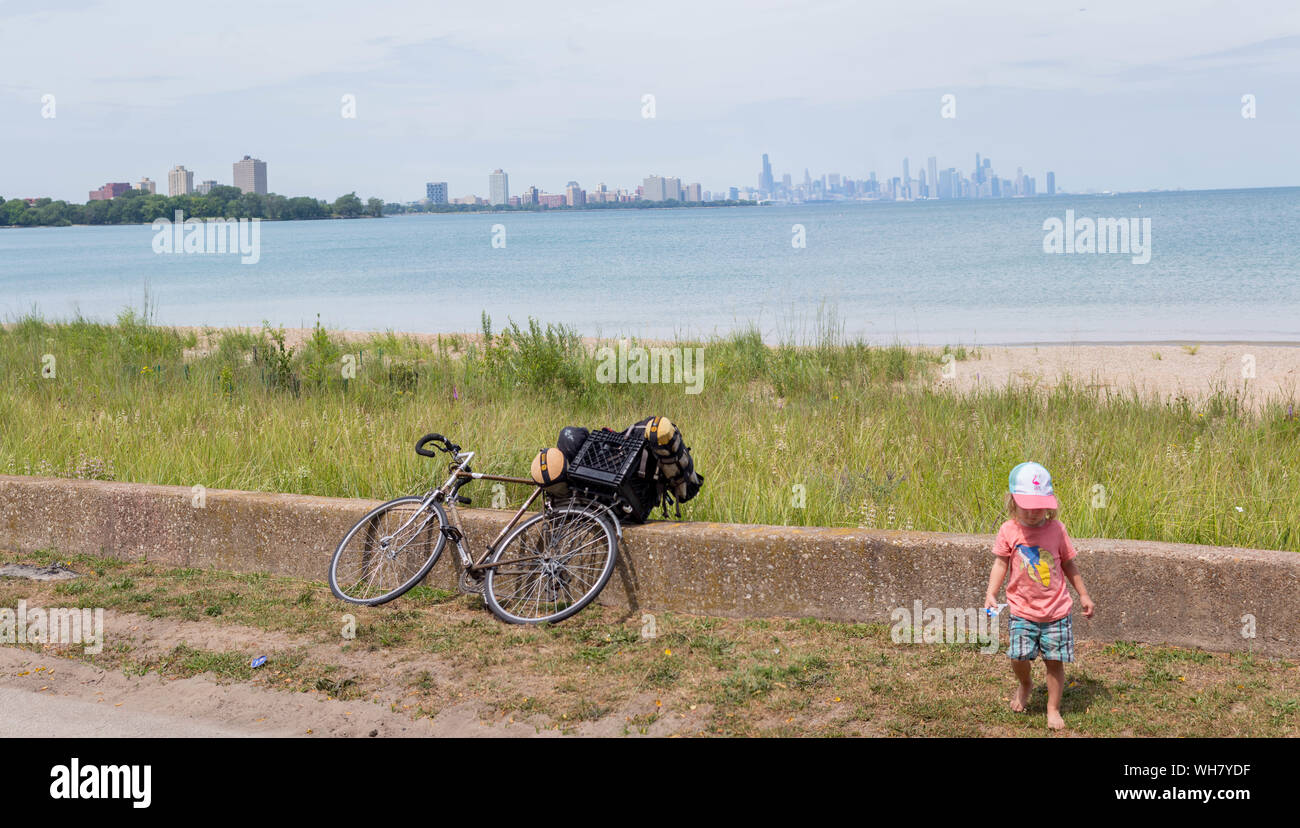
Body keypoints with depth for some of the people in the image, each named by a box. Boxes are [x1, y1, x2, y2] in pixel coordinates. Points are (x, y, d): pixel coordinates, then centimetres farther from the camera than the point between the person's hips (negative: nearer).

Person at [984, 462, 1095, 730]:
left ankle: (1053, 709, 20)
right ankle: (1025, 685, 24)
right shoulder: (1009, 531, -5)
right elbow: (1001, 564, 1)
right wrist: (990, 594, -11)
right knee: (1019, 657, -11)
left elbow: (1068, 564, 9)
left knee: (1055, 660, 1)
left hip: (1056, 610, 1)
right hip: (1022, 610, -1)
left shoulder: (1056, 529, -2)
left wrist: (1084, 595, 14)